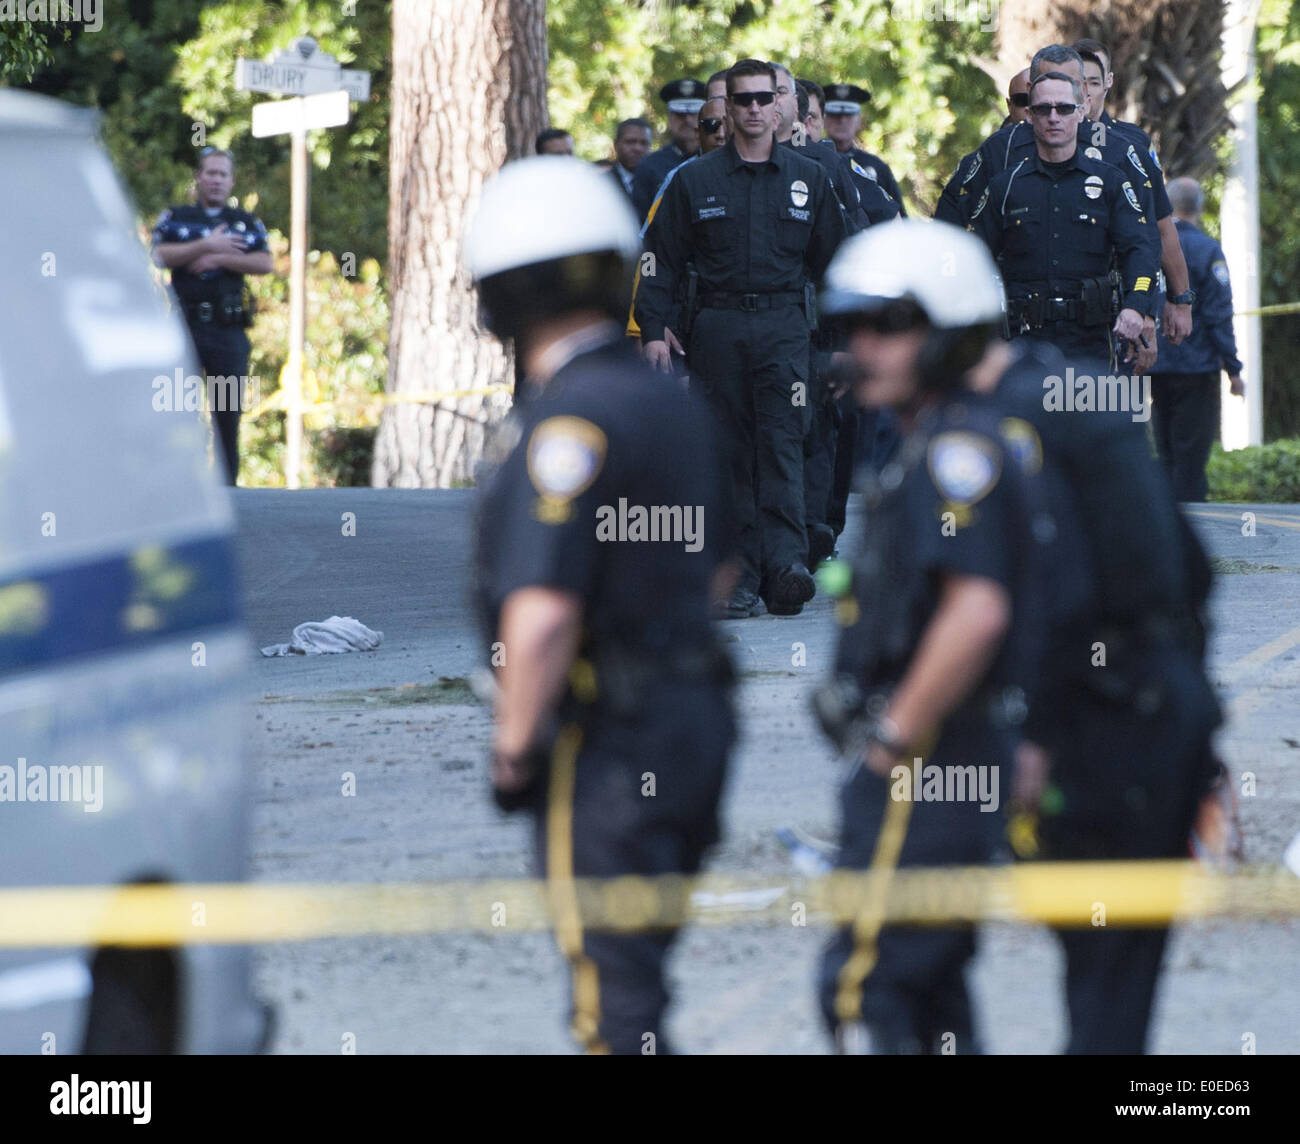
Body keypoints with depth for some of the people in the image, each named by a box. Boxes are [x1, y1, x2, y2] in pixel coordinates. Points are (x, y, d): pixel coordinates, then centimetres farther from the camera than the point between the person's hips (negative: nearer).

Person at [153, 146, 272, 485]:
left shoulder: (247, 223, 15)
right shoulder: (175, 218, 12)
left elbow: (266, 263, -1)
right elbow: (161, 255, -6)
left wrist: (219, 259, -8)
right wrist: (207, 246, -10)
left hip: (229, 330, 1)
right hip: (185, 327, -1)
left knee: (228, 412, 1)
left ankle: (227, 485, 4)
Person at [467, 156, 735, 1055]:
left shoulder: (569, 420, -18)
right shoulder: (672, 403, 12)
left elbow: (543, 611, -25)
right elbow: (714, 569, 23)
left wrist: (514, 746, -14)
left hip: (605, 742, -9)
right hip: (689, 718, 9)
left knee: (615, 991, -6)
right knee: (634, 974, 19)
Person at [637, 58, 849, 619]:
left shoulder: (807, 179, 10)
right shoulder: (695, 180, 7)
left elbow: (830, 260, 15)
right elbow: (662, 259, 7)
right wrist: (653, 330, -2)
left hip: (784, 328, 0)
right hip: (717, 328, 1)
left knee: (782, 446, -12)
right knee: (729, 455, 1)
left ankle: (784, 564, -21)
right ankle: (739, 579, 2)